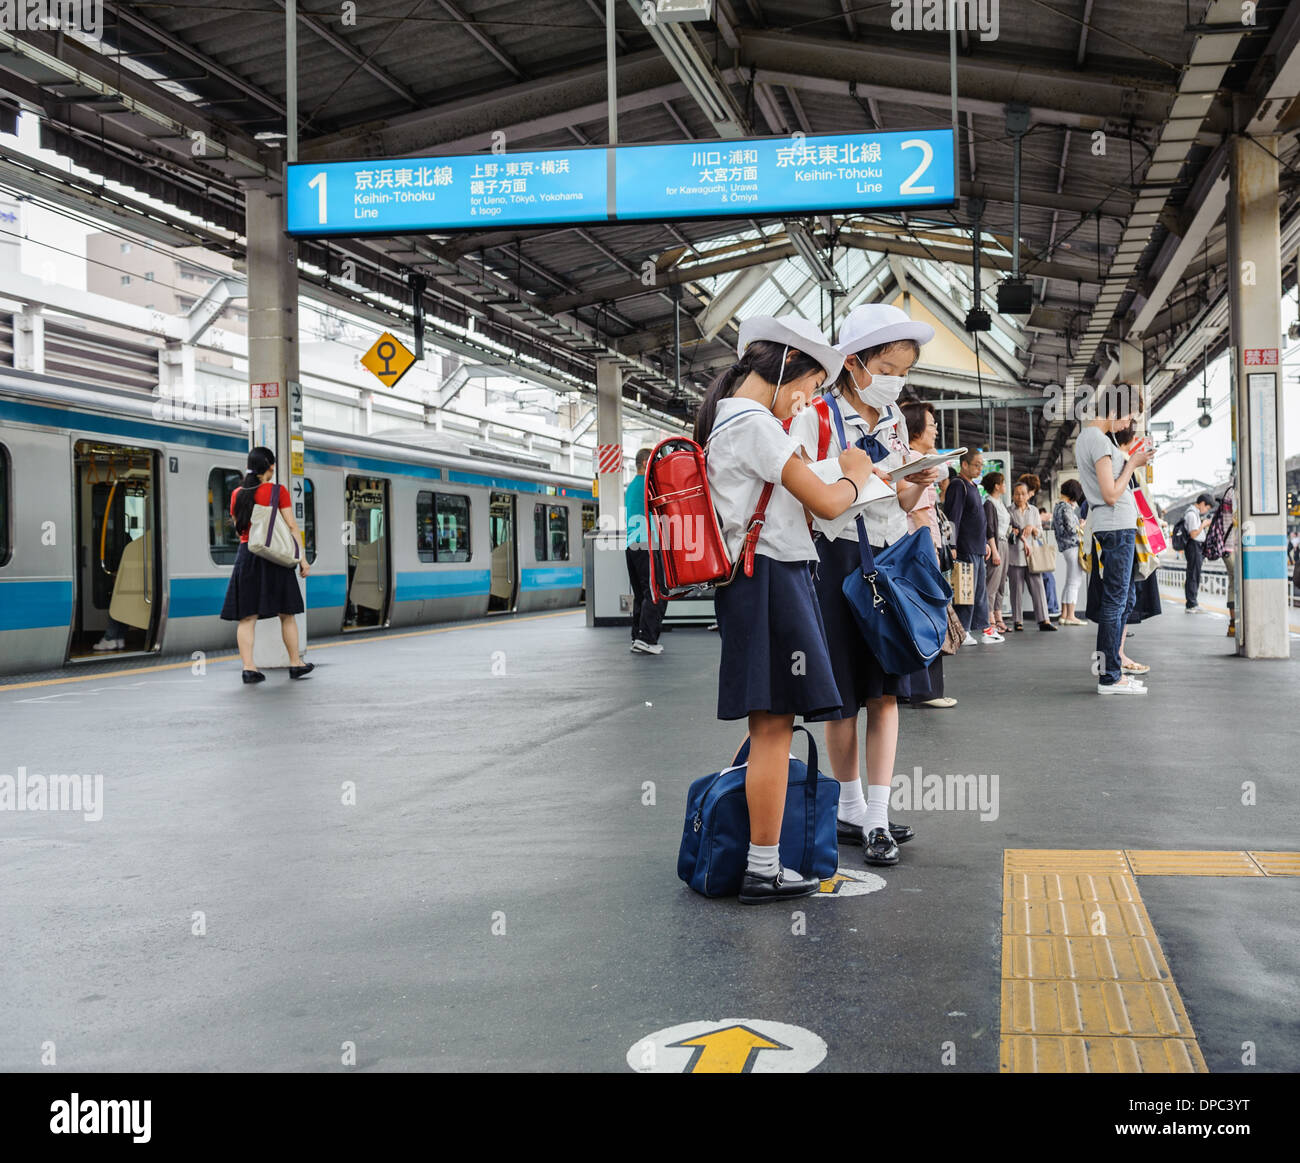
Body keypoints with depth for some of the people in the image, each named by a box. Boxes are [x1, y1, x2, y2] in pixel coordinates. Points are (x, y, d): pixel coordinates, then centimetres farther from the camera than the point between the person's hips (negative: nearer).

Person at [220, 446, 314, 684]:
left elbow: (238, 527, 17)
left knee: (247, 616, 2)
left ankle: (248, 667, -5)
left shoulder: (237, 494, 8)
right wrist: (302, 558, -4)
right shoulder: (278, 491, -4)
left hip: (246, 554, 3)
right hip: (273, 555, -3)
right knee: (286, 614, 8)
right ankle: (296, 664, 16)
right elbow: (292, 526, -6)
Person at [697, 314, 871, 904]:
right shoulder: (756, 424, -14)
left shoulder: (724, 419, 17)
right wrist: (855, 474, 6)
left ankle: (759, 859, 18)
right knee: (773, 726, -6)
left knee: (769, 725, 12)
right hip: (771, 579, -10)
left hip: (746, 582, 10)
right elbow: (827, 503, -14)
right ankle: (763, 871, 0)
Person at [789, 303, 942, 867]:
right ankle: (851, 810, 20)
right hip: (837, 560, -5)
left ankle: (877, 817, 6)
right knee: (843, 697, 3)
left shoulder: (893, 421, 12)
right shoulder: (815, 418, -7)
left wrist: (918, 484, -3)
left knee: (885, 691, 2)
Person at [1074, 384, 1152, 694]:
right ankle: (1109, 677, -3)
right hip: (1116, 527, -11)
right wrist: (1132, 464, -8)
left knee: (1126, 599, 16)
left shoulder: (1084, 436, 16)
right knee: (1115, 601, -7)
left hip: (1114, 527, 11)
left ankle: (1112, 670, 21)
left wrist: (1128, 461, 13)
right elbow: (1111, 494, -18)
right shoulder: (1099, 440, -15)